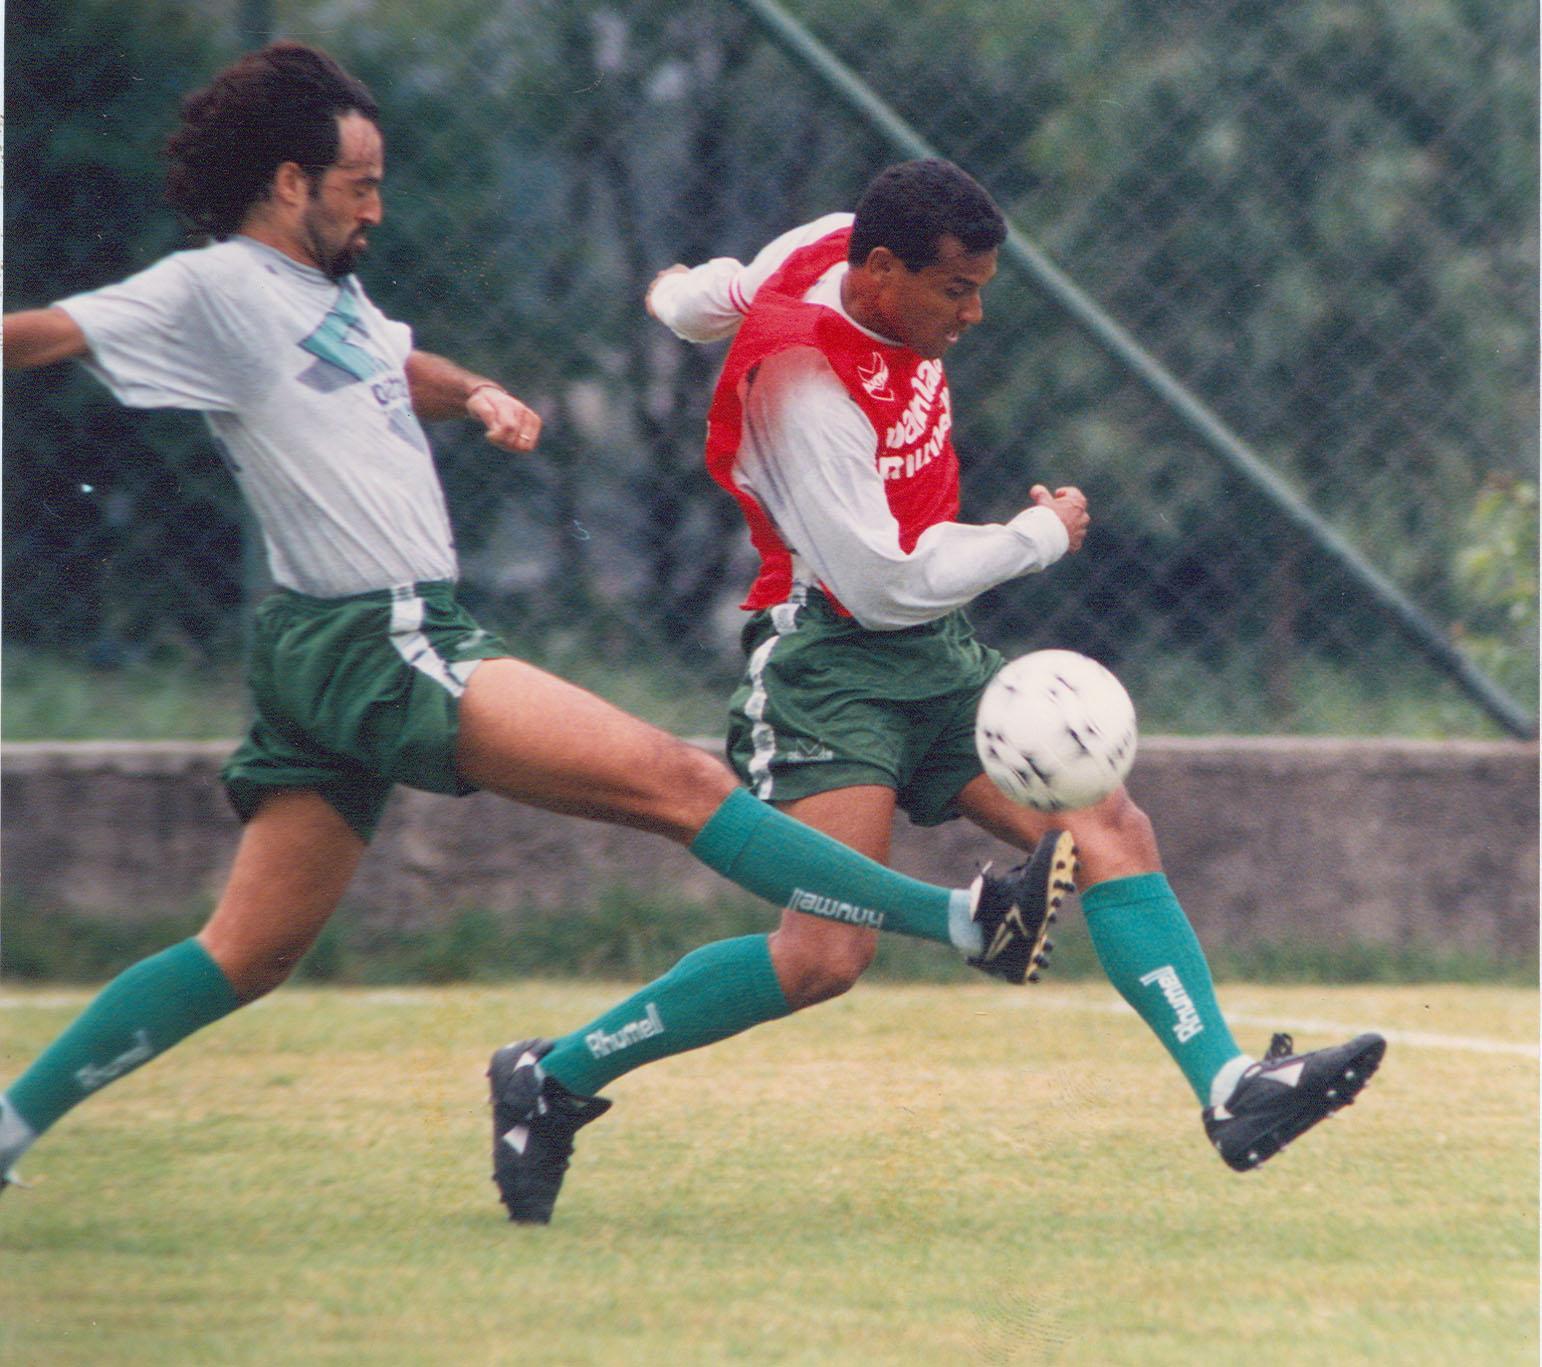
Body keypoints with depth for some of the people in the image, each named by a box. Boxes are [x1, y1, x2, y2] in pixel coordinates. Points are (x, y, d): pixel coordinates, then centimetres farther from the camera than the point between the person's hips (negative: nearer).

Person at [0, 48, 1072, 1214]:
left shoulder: (330, 293, 16)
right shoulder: (213, 291, -10)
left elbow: (403, 368, 33)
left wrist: (481, 396, 12)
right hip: (374, 646, -11)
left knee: (250, 953, 13)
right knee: (677, 781, -13)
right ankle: (969, 919, -15)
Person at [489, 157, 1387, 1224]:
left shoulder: (847, 251, 4)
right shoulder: (798, 382, -22)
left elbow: (732, 287, 27)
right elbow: (882, 580, -23)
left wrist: (682, 296, 52)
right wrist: (1040, 536, -10)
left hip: (941, 656, 9)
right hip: (831, 663, -9)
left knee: (1113, 834, -8)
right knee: (828, 953, -21)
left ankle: (1229, 1088, -13)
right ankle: (553, 1077, -7)